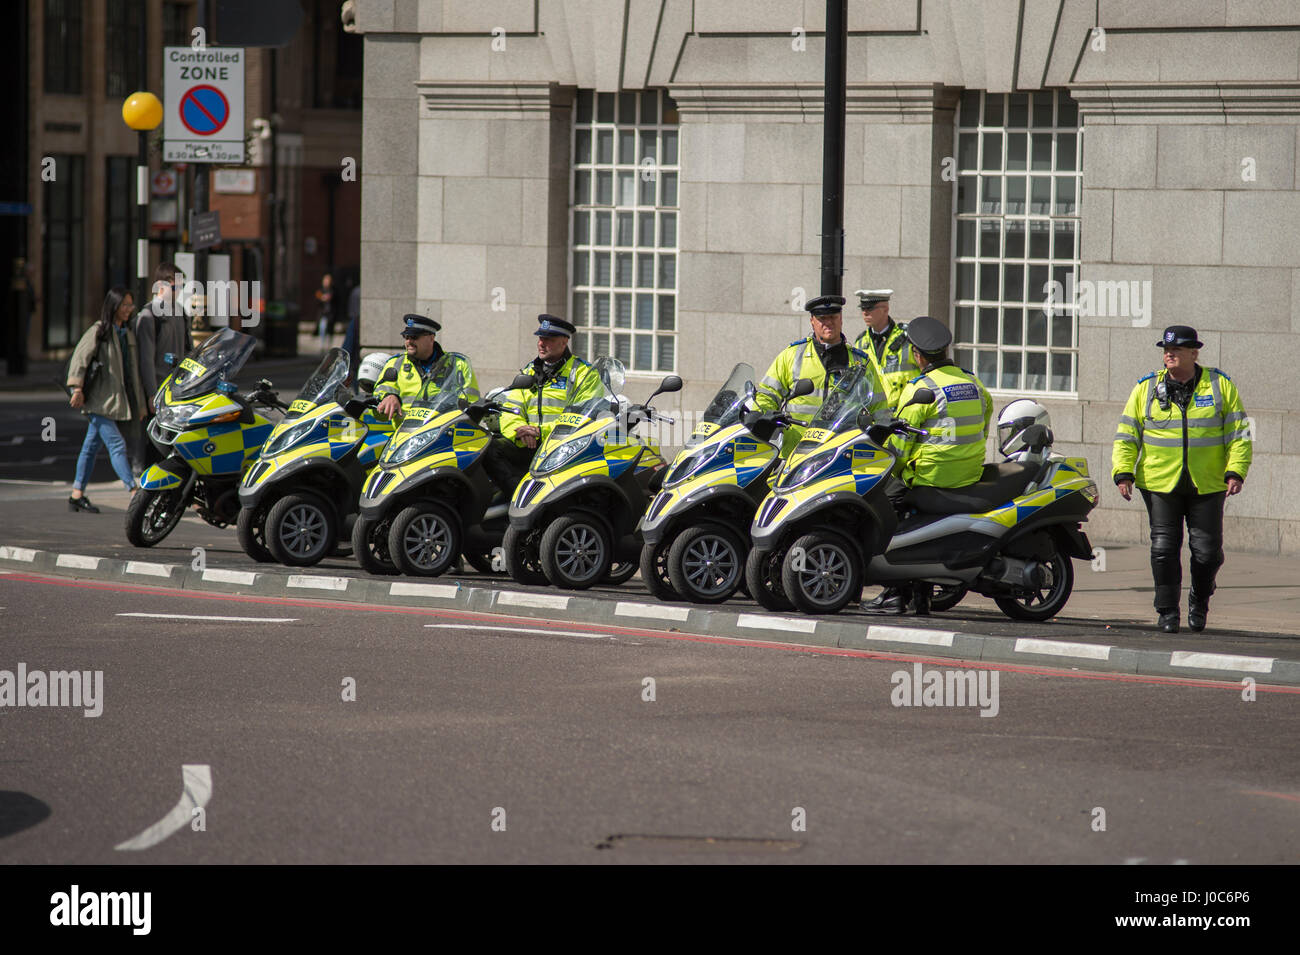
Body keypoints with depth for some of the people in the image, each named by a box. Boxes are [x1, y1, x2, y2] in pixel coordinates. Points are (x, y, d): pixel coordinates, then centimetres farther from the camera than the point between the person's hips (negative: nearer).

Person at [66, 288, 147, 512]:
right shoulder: (98, 331, -7)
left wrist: (140, 404, 19)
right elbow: (80, 357, -15)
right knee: (117, 445, -12)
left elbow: (134, 370, 19)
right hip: (99, 401, -7)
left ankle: (77, 495, 16)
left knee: (92, 447, 11)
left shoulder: (128, 334, 16)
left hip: (117, 400, 7)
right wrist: (77, 388, -24)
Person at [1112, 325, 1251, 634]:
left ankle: (1199, 602, 25)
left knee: (1207, 551, -1)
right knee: (1164, 548, -5)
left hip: (1207, 486, 0)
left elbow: (1239, 434, 6)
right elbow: (1126, 436, 8)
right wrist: (1123, 473, -5)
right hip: (1160, 484, 1)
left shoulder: (1221, 386, 5)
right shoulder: (1146, 389, 7)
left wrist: (1235, 472, -7)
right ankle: (1167, 611, 6)